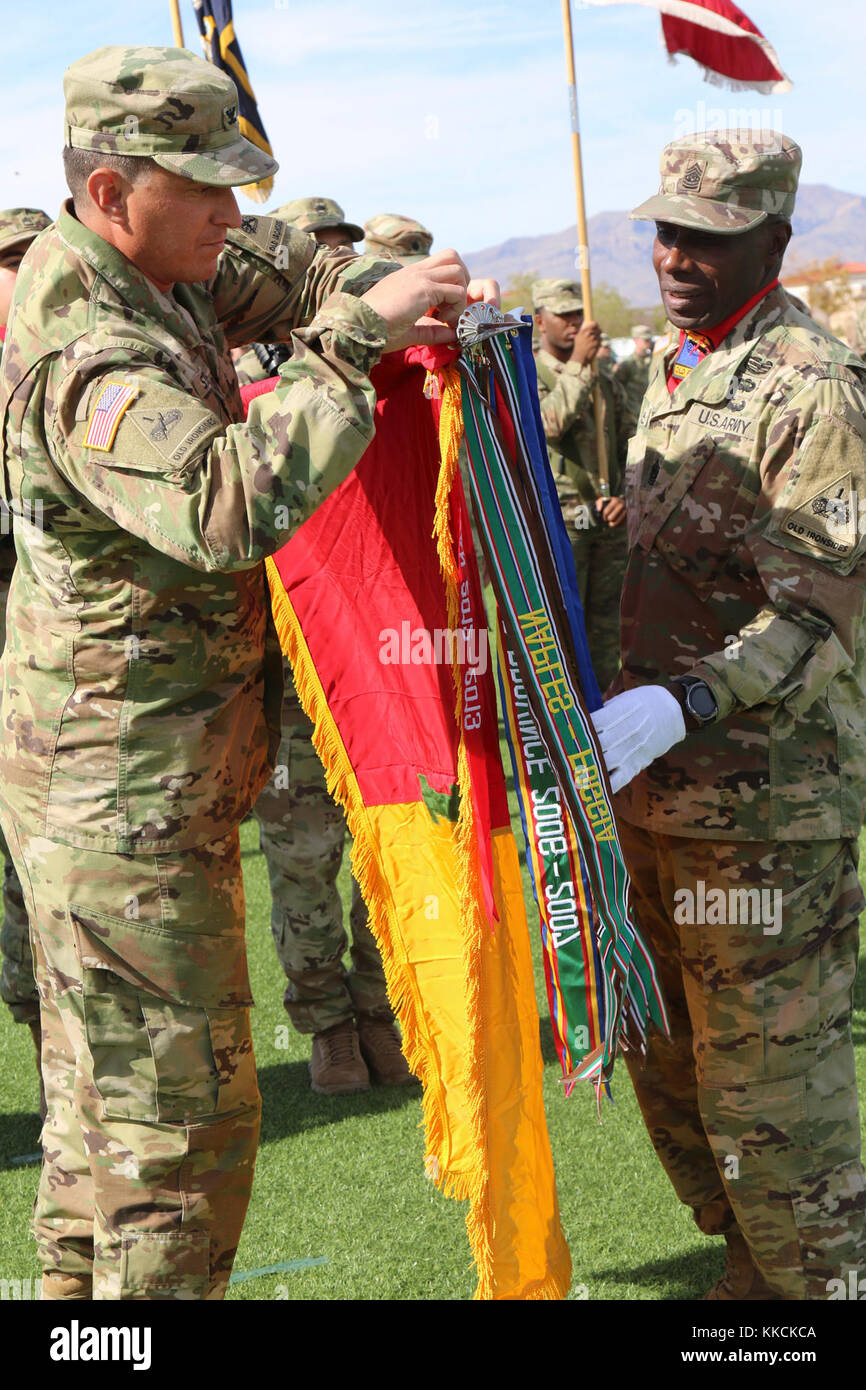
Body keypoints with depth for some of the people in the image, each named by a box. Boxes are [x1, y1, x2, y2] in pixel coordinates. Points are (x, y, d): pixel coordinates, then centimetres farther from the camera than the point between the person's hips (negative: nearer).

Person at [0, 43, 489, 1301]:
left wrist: (403, 293, 0)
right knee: (180, 1112, -3)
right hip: (130, 802, -10)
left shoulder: (143, 276, 4)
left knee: (103, 1097, 20)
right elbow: (228, 508, -42)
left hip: (114, 783, 10)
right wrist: (358, 340, -35)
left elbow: (283, 271, 20)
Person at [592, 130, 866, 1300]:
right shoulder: (673, 375, 13)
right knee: (670, 1068, 18)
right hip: (657, 788, 9)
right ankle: (753, 1265, 35)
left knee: (768, 1081, -3)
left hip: (767, 803, -9)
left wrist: (682, 703, -34)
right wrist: (618, 700, 21)